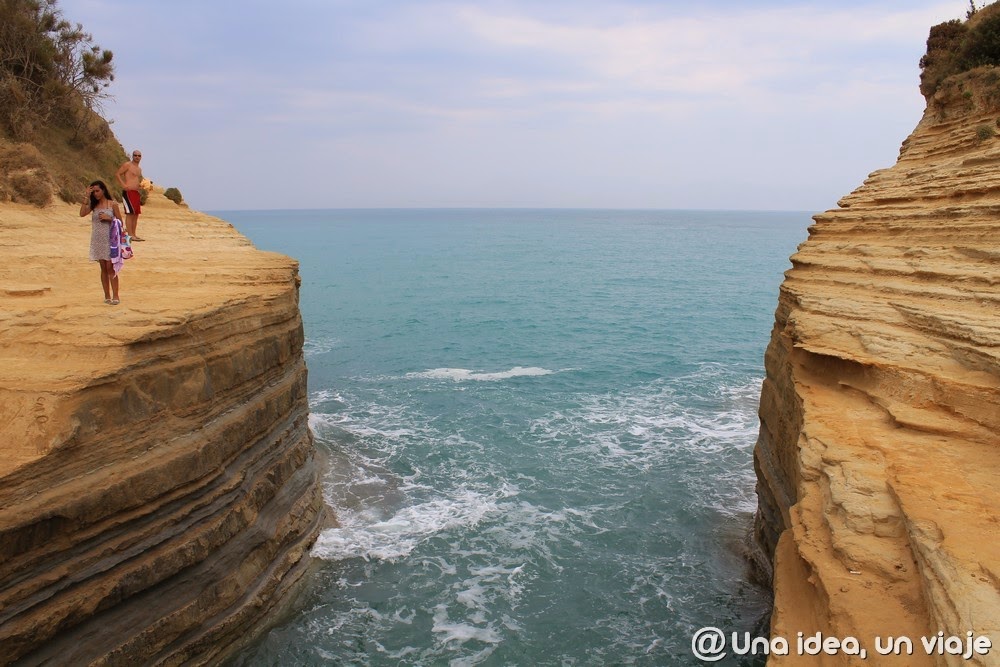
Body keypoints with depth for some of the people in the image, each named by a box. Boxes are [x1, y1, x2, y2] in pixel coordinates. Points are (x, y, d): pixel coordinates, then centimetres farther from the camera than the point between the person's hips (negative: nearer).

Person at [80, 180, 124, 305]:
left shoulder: (112, 204, 0)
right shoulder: (93, 205, 9)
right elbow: (82, 213, -8)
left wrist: (108, 218, -14)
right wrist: (86, 197, -7)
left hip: (109, 239, -4)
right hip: (97, 240, 4)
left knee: (110, 267, -8)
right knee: (103, 268, 7)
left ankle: (115, 296, -6)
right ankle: (107, 296, 10)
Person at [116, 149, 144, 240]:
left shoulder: (139, 169, 21)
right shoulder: (127, 165, -3)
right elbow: (117, 174, -8)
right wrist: (123, 184, -17)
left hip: (136, 192, 9)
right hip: (128, 192, -9)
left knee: (136, 214, 8)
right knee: (130, 213, -11)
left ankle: (133, 234, 13)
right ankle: (130, 235, -11)